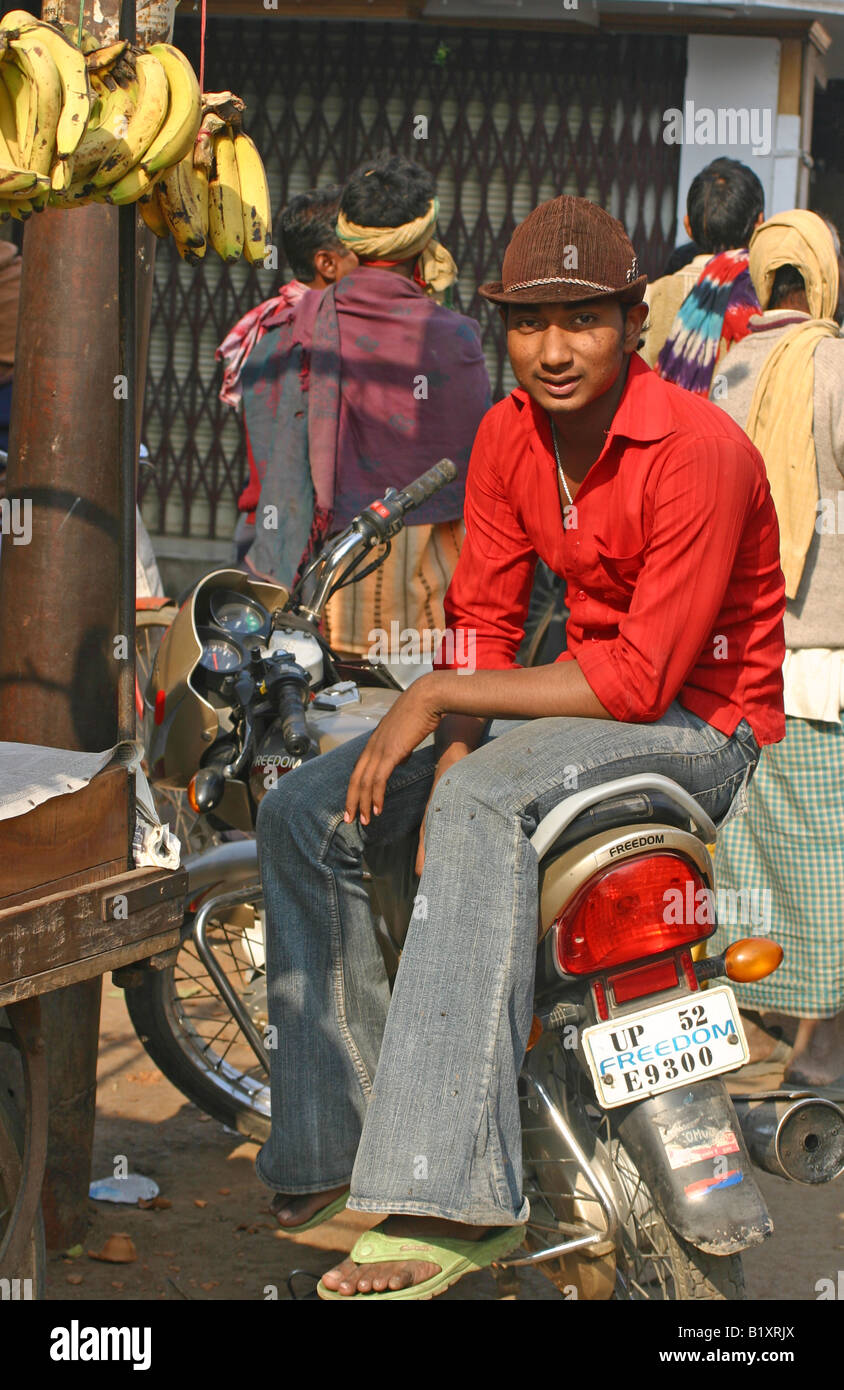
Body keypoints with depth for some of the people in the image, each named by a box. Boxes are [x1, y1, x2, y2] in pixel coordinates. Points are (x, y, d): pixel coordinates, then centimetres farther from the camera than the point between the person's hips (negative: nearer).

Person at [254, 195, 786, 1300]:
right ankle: (333, 1144, -2)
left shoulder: (698, 452, -23)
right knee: (305, 814, -4)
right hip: (593, 691, 8)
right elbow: (482, 619, 3)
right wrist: (450, 755, -15)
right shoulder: (510, 437, 1)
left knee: (485, 806, -37)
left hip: (701, 720, -8)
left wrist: (440, 694, -24)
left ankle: (453, 1195, -42)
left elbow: (641, 679, -26)